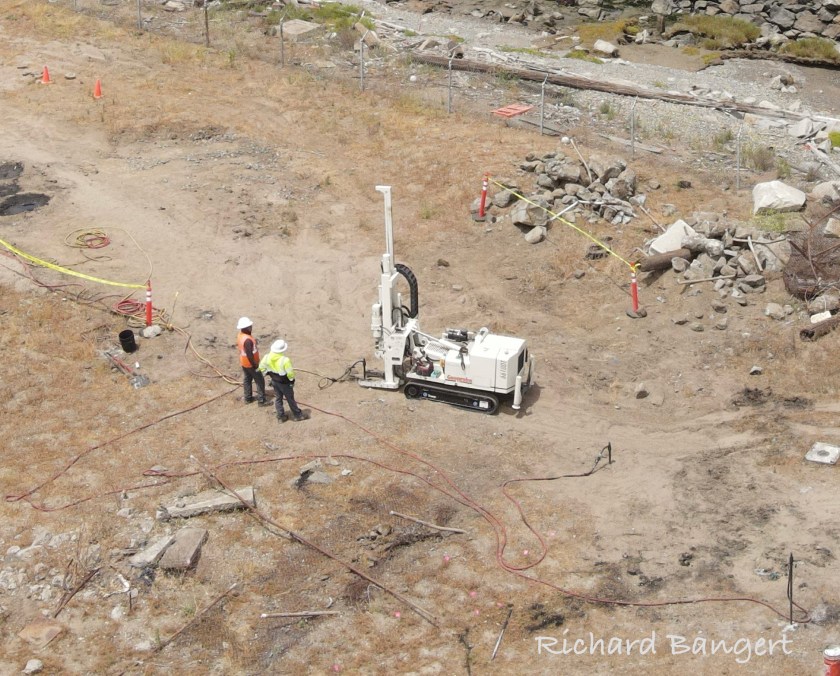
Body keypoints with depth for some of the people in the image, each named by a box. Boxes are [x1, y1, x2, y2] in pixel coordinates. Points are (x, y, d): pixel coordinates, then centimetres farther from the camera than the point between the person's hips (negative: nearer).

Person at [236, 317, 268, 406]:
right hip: (250, 364, -9)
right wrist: (255, 365, -21)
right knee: (260, 381, 3)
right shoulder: (247, 340, -33)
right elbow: (249, 354, -29)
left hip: (244, 363, 9)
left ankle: (247, 397, 33)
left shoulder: (241, 335, -3)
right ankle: (261, 400, 9)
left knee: (247, 379, 21)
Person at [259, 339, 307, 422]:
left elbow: (261, 367, -1)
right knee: (290, 399, 13)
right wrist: (292, 380, -3)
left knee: (278, 398, 21)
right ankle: (298, 415, 31)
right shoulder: (285, 360, -32)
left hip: (274, 381, 5)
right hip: (284, 383, -5)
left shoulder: (267, 357, -15)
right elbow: (290, 373, -24)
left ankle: (281, 416, 32)